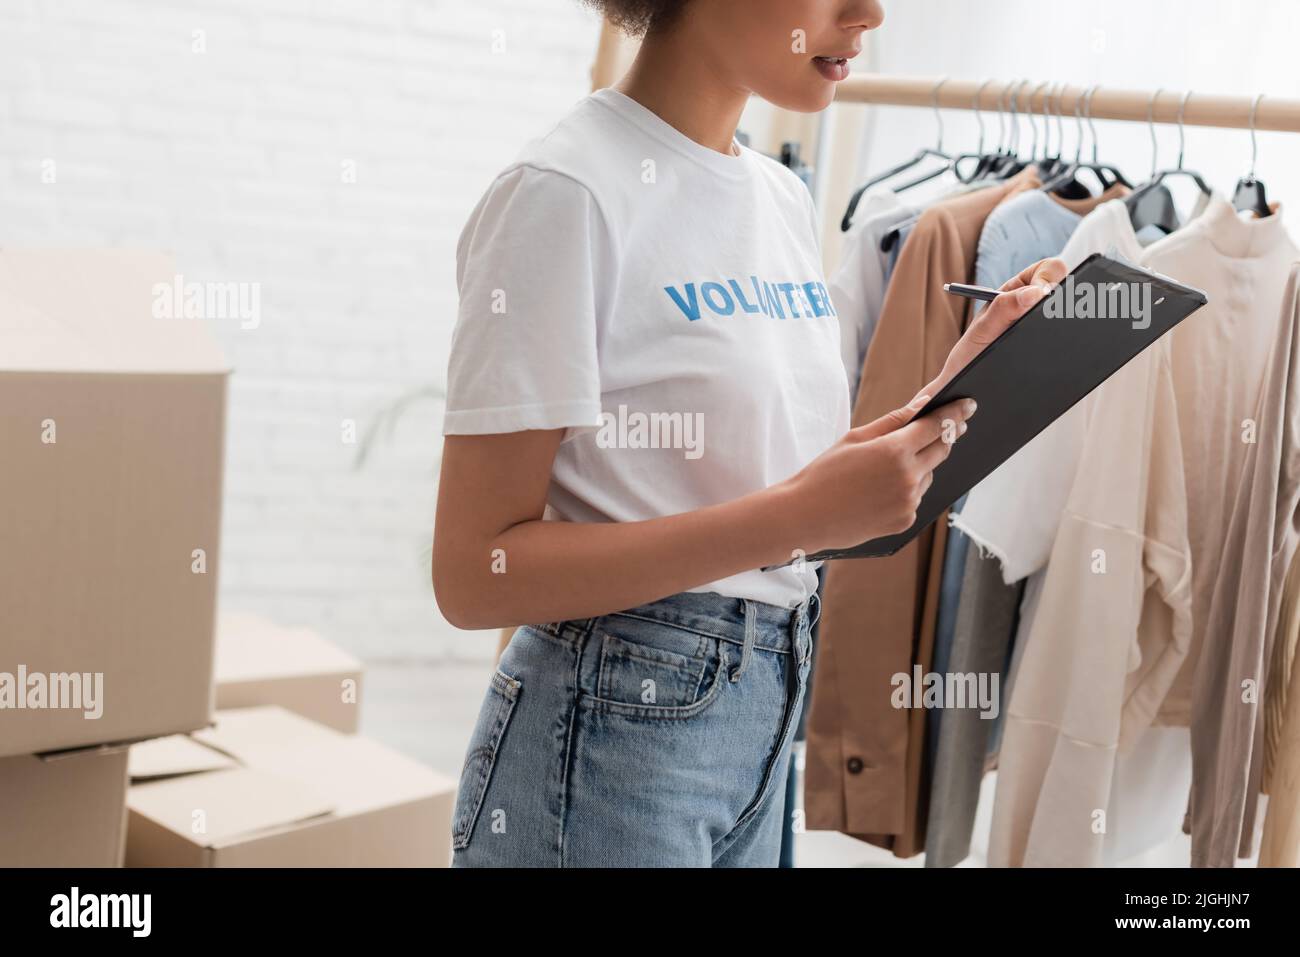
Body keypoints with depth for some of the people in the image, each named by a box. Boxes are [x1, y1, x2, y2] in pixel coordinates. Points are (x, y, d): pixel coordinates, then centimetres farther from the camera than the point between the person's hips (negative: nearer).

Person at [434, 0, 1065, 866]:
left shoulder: (787, 200, 7)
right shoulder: (568, 194, -16)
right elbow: (475, 575, -20)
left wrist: (963, 375, -2)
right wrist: (798, 515, -25)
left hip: (771, 713, 8)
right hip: (613, 728, -7)